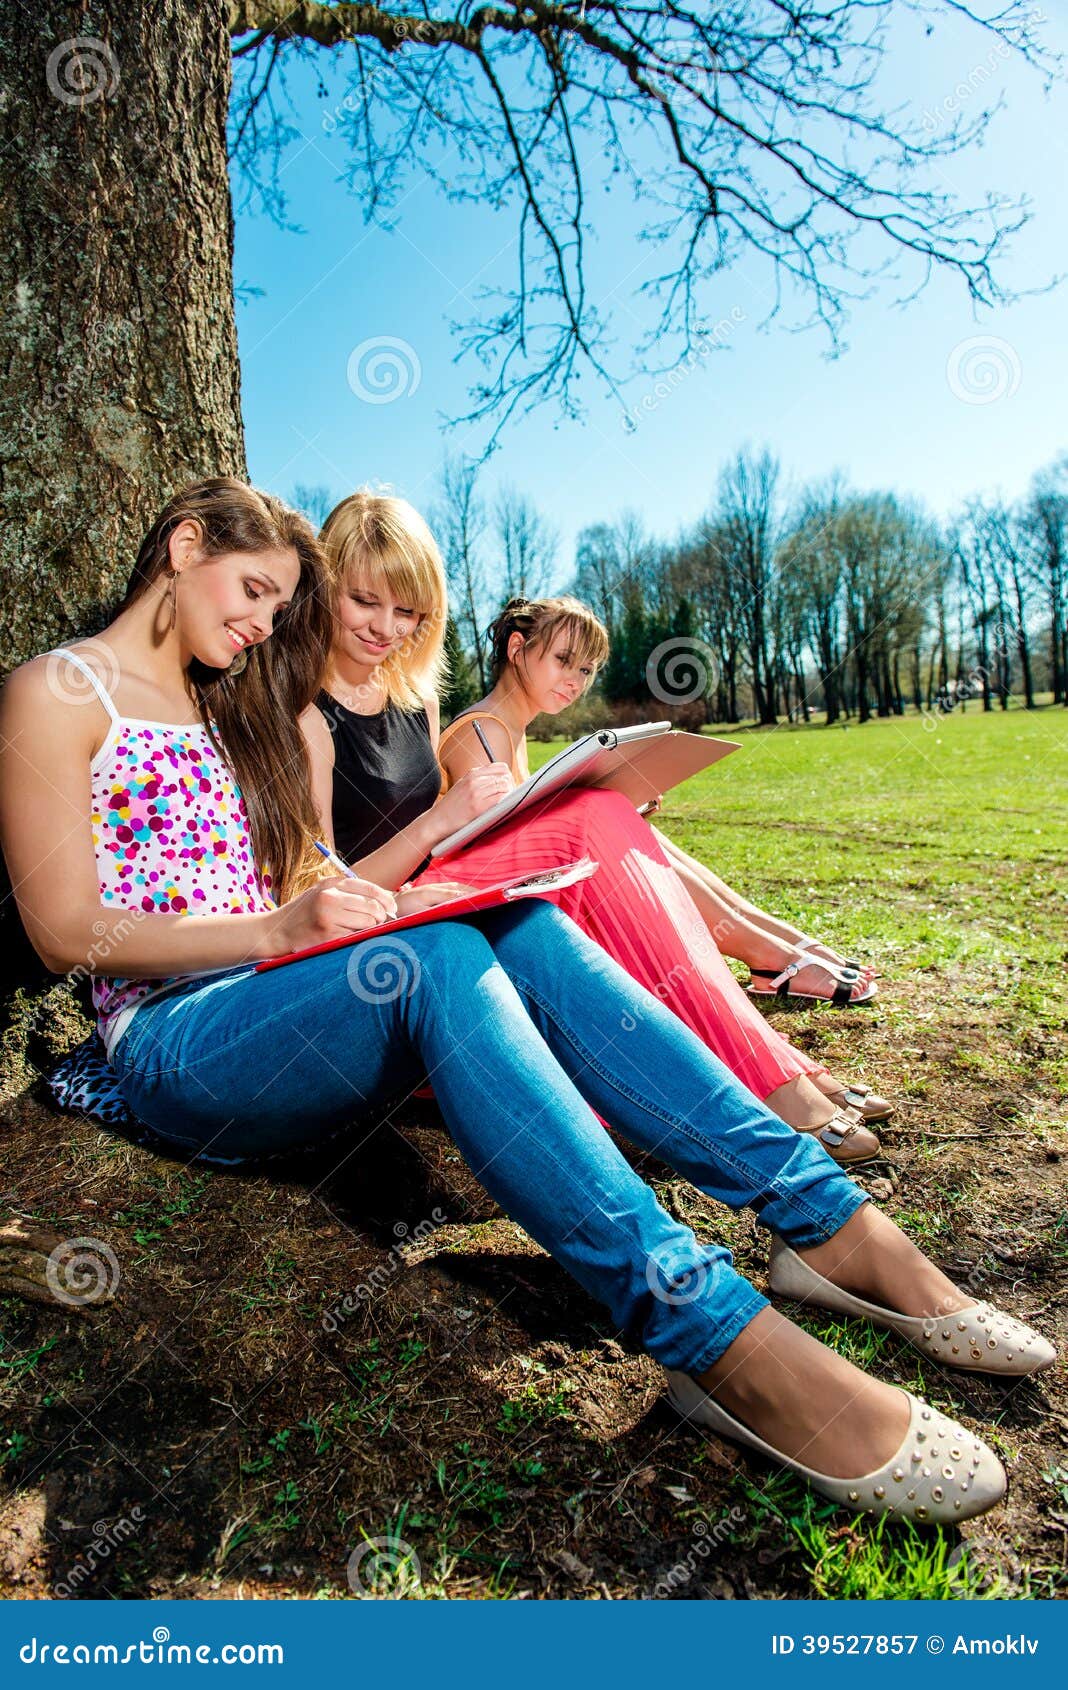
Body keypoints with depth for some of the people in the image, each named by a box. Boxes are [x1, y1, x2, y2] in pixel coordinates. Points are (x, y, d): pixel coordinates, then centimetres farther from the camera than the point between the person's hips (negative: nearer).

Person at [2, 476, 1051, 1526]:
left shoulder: (225, 707, 23)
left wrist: (335, 901, -5)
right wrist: (278, 928, -20)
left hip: (279, 1000, 6)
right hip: (174, 1044, -5)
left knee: (525, 928, -22)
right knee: (436, 959, -34)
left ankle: (827, 1219, -23)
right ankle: (723, 1343, -41)